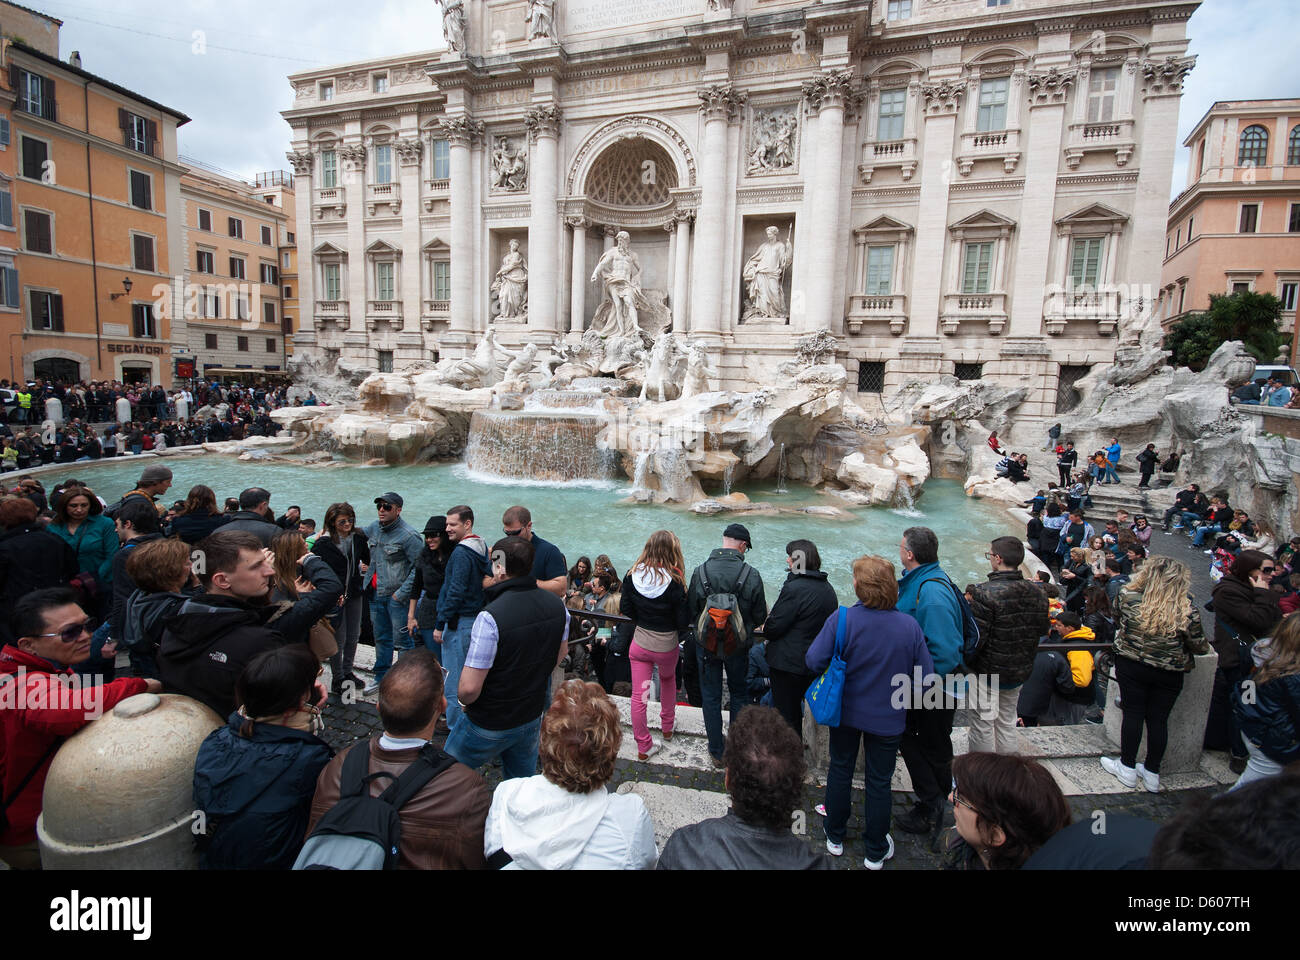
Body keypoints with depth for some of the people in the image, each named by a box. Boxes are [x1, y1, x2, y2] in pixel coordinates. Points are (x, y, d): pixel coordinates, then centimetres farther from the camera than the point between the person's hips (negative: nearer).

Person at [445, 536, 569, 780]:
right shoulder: (557, 605, -9)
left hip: (489, 725, -5)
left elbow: (469, 688, -27)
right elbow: (561, 653, 9)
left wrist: (463, 700, -4)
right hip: (532, 717, 6)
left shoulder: (491, 618, -29)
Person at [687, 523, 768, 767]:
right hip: (738, 646, 0)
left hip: (706, 644, 0)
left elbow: (690, 612, -6)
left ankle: (717, 752, 24)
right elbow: (760, 617, -7)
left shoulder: (700, 572, -14)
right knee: (740, 695, 21)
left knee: (711, 697, 14)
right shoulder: (751, 575, -17)